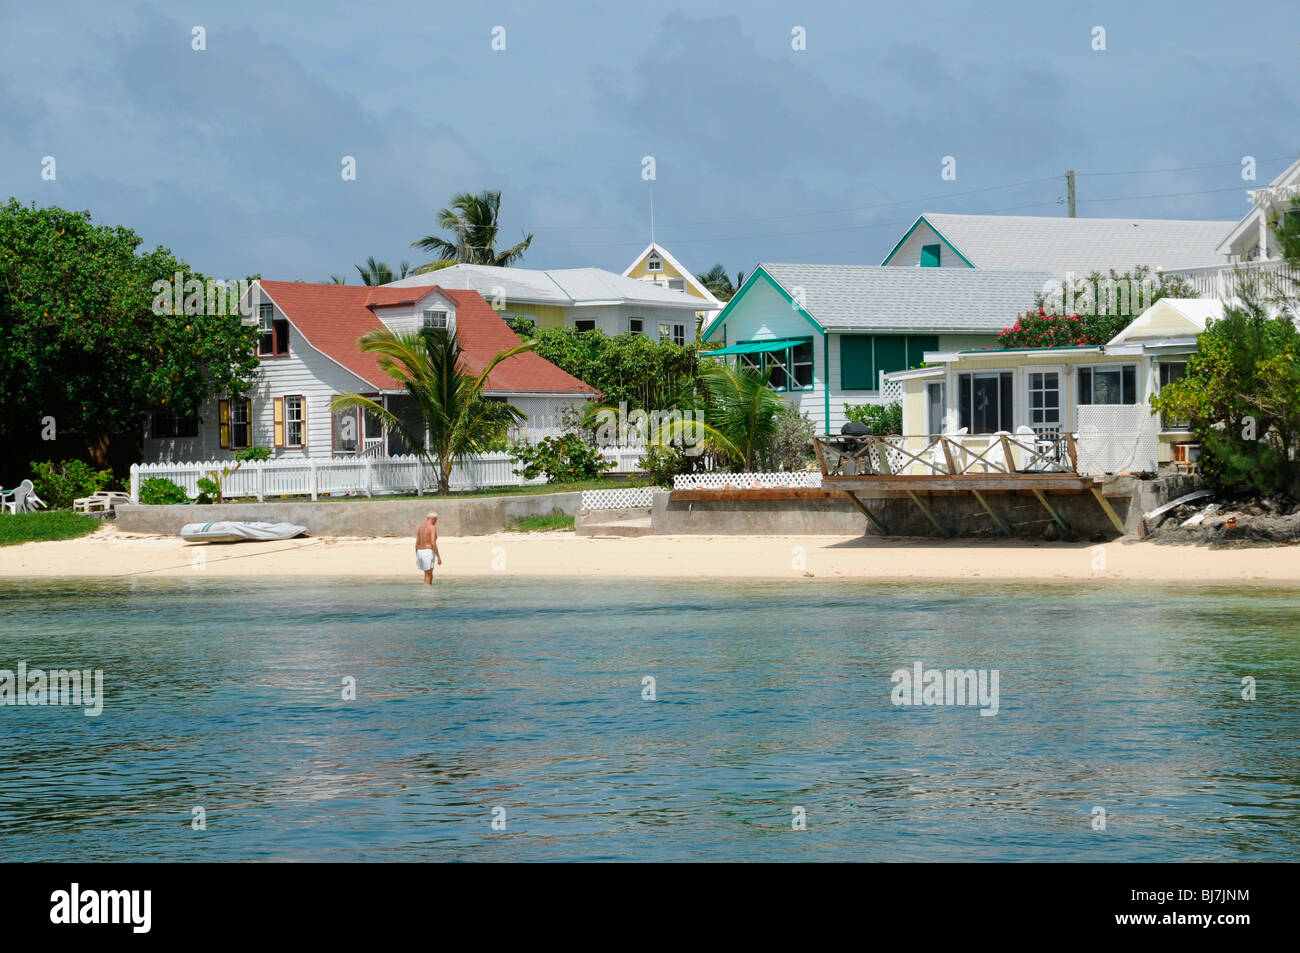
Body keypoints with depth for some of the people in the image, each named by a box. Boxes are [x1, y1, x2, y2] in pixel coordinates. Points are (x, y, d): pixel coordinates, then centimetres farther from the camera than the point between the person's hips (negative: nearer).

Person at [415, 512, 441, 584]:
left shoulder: (421, 527, 13)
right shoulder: (432, 527, -11)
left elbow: (417, 544, 15)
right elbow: (433, 543, -20)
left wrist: (417, 558, 22)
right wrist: (439, 557, -17)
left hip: (420, 553, 8)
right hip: (429, 553, -8)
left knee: (430, 576, 18)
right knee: (428, 578, -6)